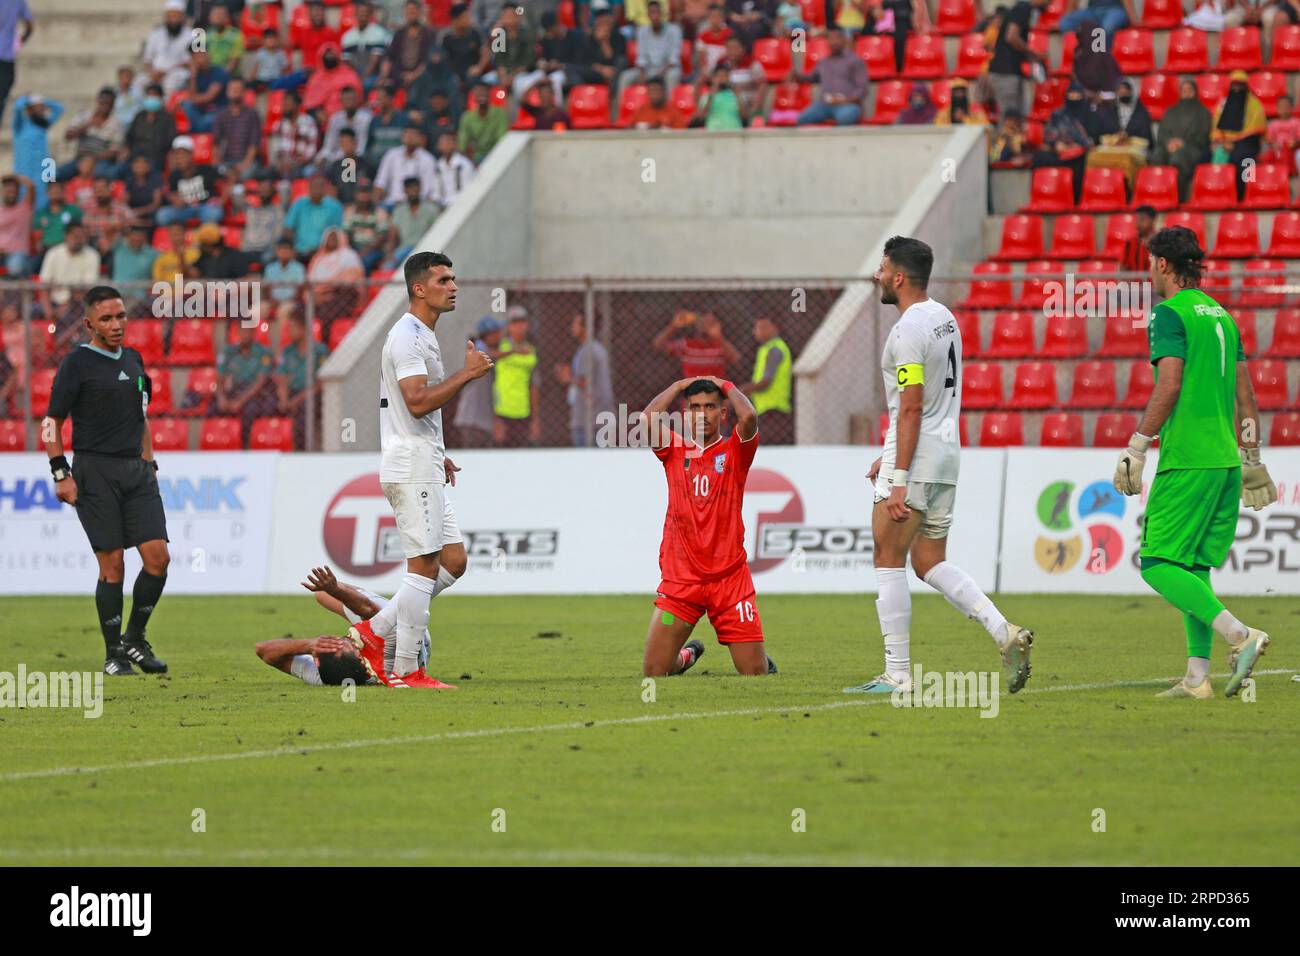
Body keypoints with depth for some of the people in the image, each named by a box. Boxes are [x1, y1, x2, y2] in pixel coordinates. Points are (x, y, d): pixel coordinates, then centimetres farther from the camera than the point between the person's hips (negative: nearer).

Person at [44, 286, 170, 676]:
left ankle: (135, 639, 13)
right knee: (112, 565, -6)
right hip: (95, 472, -6)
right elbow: (52, 423, -4)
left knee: (158, 557, -4)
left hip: (136, 470, 6)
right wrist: (61, 474, -11)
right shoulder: (77, 363, -4)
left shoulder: (134, 360, 15)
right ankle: (113, 653, 5)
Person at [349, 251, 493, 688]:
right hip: (411, 467, -10)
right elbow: (418, 400, -24)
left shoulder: (421, 336, 19)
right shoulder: (407, 336, -14)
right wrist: (467, 374, -19)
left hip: (424, 467, 10)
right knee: (424, 565, -9)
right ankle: (406, 670, -5)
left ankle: (375, 631, 12)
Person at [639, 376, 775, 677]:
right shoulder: (675, 451, 7)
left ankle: (763, 658, 36)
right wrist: (679, 386, 2)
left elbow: (748, 417, -18)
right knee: (653, 673, -2)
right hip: (680, 579, 1)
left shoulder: (734, 452, 3)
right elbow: (647, 420, -11)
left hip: (729, 577, -1)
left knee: (755, 673, -3)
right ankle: (687, 655, 33)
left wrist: (726, 386, -1)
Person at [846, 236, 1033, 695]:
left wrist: (899, 480, -21)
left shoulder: (908, 330, -16)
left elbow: (911, 408, -20)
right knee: (930, 563, 14)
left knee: (888, 560, -2)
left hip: (916, 458, -9)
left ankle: (897, 675, -3)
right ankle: (1005, 634, -1)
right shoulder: (944, 318, 14)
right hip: (947, 449, 9)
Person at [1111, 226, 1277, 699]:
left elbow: (1169, 387, -17)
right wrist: (1250, 459, 25)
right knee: (1193, 567, 11)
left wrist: (1136, 447, -14)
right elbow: (1245, 396, 20)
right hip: (1224, 460, 8)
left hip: (1186, 460, -8)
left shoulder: (1170, 314, -7)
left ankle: (1240, 635, -19)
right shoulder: (1221, 315, 17)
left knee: (1158, 564, -6)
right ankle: (1197, 677, 6)